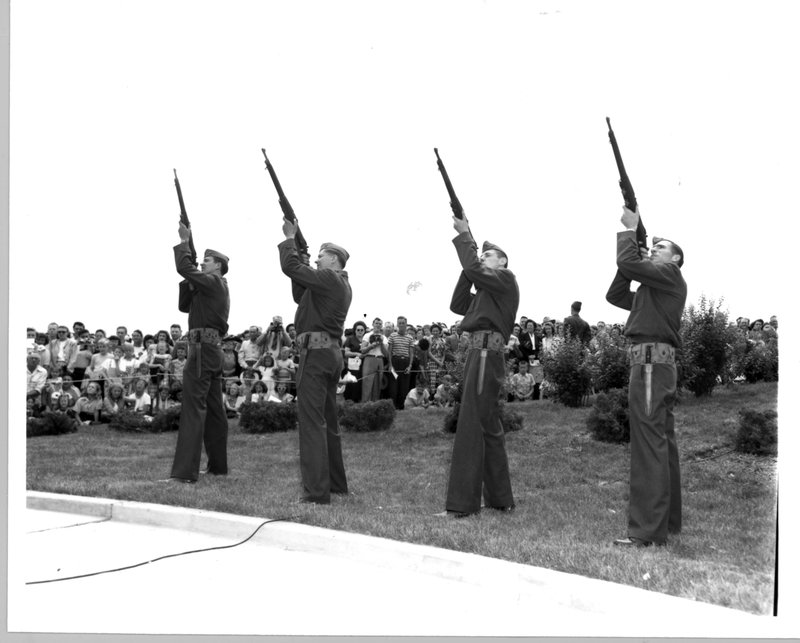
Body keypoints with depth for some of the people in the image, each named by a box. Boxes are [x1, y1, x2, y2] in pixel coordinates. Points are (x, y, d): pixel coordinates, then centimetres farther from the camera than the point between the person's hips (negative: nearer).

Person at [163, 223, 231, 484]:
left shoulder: (213, 282, -9)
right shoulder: (220, 287, 21)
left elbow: (184, 268, -17)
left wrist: (184, 242, -6)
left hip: (202, 348, -10)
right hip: (213, 349, 10)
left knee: (194, 408, -13)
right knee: (214, 409, 14)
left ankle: (184, 472, -17)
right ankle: (218, 465, 21)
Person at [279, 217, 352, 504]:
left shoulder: (328, 278, -9)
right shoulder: (342, 285, 20)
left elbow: (290, 268, -16)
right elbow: (301, 295, 23)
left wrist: (289, 239, 0)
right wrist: (294, 245, 16)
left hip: (316, 351, -10)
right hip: (332, 352, 10)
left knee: (312, 422, -11)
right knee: (328, 420, 16)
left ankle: (316, 491, -13)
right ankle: (336, 482, 24)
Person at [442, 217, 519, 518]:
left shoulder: (505, 278, 0)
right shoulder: (485, 291, 25)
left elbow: (474, 269, -15)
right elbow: (457, 305, 16)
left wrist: (464, 236, -5)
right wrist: (469, 271, 11)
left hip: (487, 354, -10)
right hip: (477, 354, 10)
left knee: (472, 427, -11)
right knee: (488, 428, 14)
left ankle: (462, 503, -11)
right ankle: (501, 499, 22)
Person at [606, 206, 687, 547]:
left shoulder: (670, 275, -1)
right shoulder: (653, 288, 26)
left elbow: (628, 263, -14)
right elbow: (615, 295, 23)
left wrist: (629, 230, 0)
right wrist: (632, 254, 15)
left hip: (651, 363, -10)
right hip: (658, 365, 10)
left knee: (649, 444, -14)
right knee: (663, 444, 13)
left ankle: (647, 530, -17)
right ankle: (668, 520, 20)